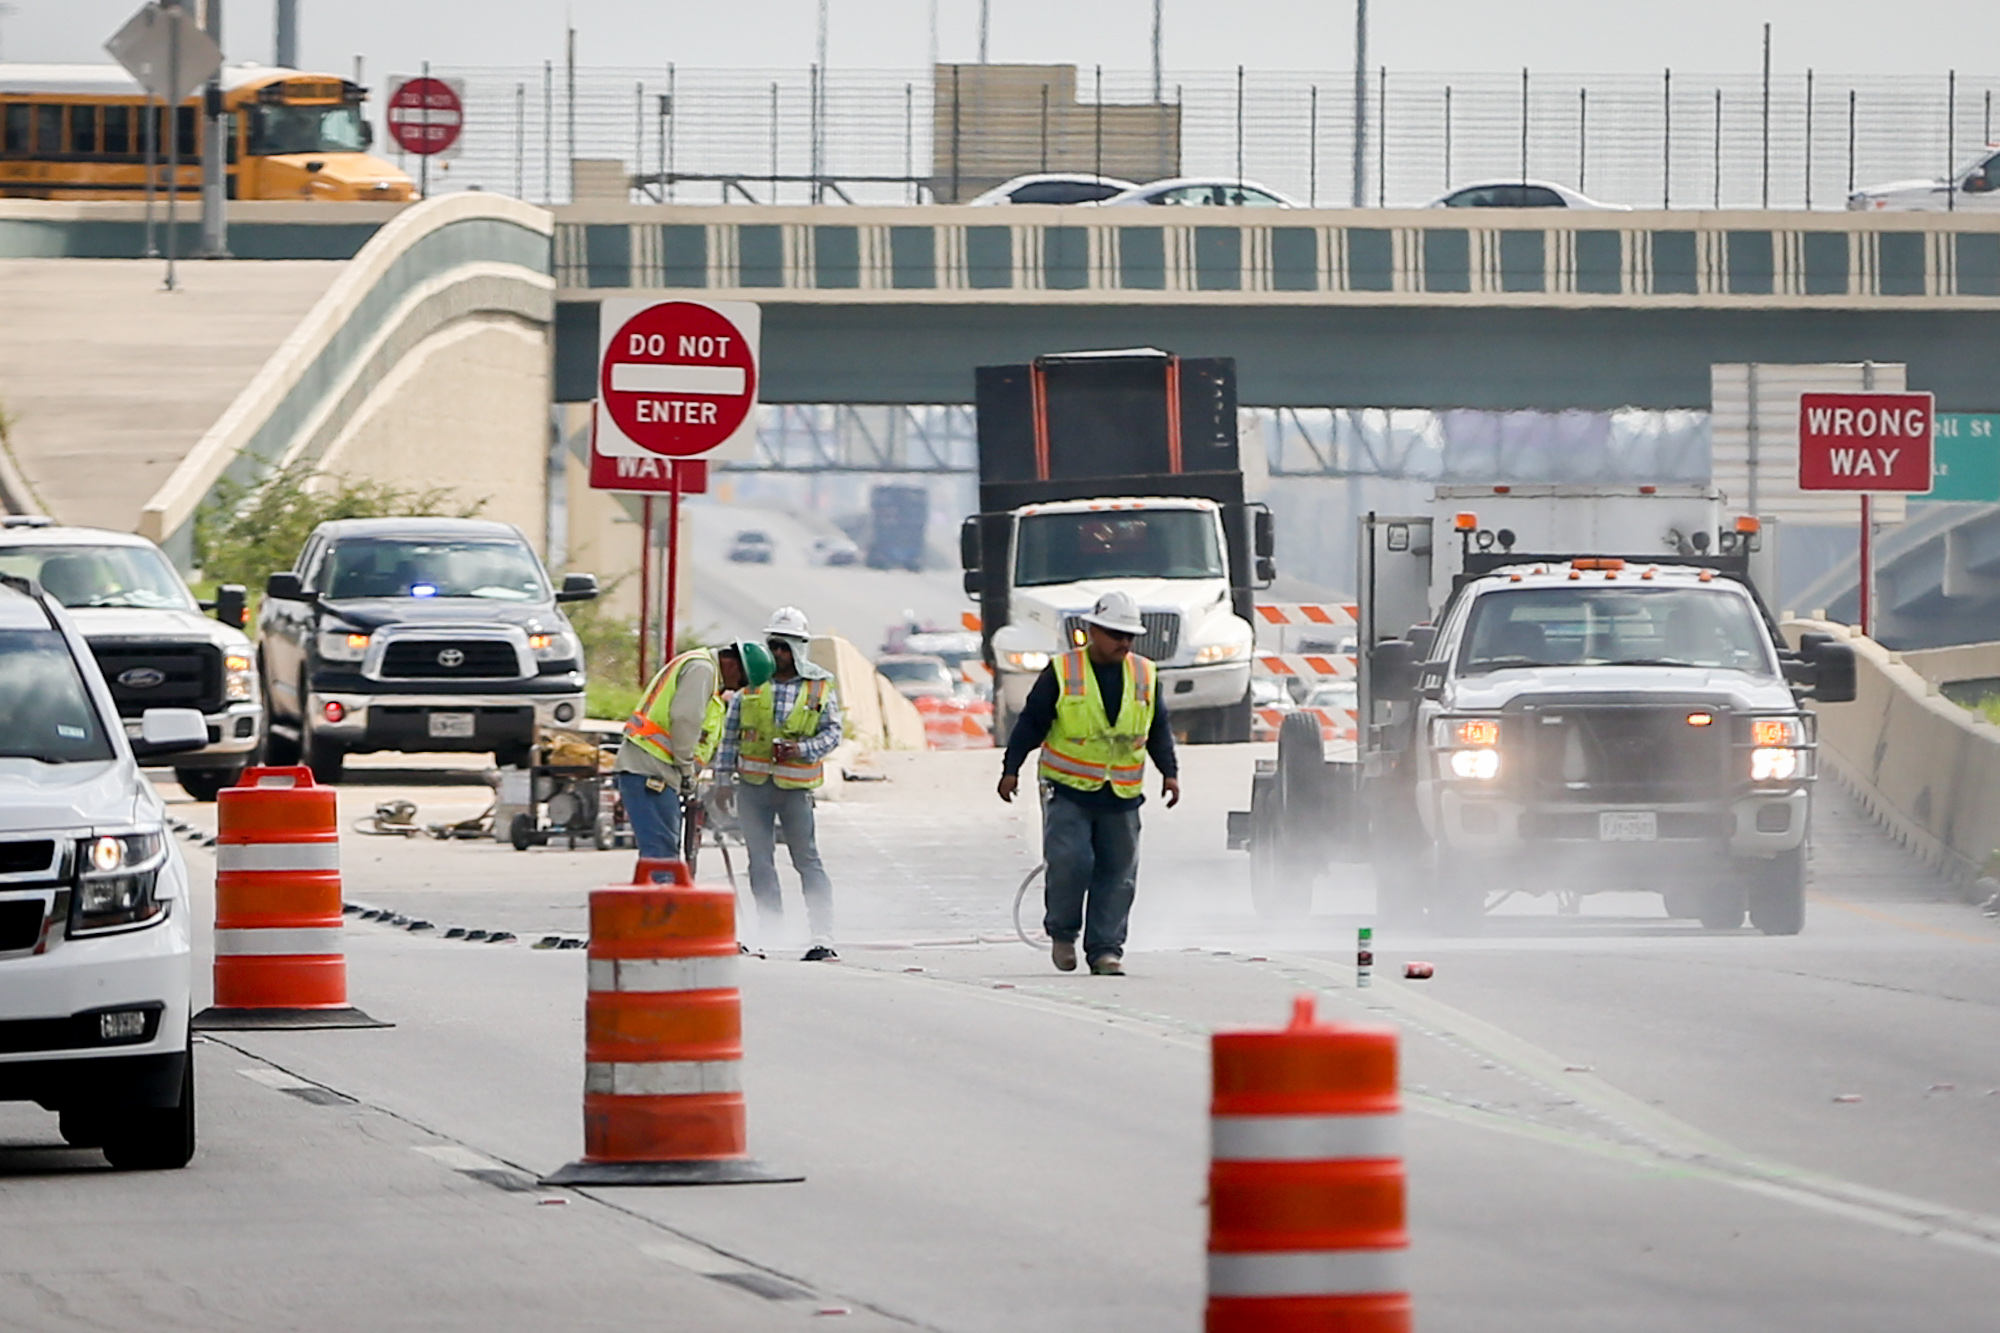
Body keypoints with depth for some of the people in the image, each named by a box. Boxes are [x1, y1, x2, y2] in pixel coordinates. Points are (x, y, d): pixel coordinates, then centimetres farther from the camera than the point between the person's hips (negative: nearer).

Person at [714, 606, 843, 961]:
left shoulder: (820, 686, 1)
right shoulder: (751, 681, 6)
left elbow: (832, 732, 2)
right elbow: (731, 732, 10)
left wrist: (802, 750, -16)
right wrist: (724, 777, 6)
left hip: (795, 785, -3)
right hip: (753, 785, 3)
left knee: (807, 860, -4)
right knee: (760, 862, 3)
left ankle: (823, 939, -4)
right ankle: (772, 933, 9)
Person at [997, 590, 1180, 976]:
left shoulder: (1145, 677, 8)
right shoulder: (1061, 673, -2)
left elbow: (1159, 731, 17)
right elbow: (1031, 723, 1)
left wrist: (1170, 772, 6)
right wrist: (1011, 769, -3)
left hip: (1122, 798, 3)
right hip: (1068, 790, -3)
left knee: (1117, 873, 1)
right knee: (1070, 861, -16)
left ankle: (1105, 949, 8)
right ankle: (1062, 931, 7)